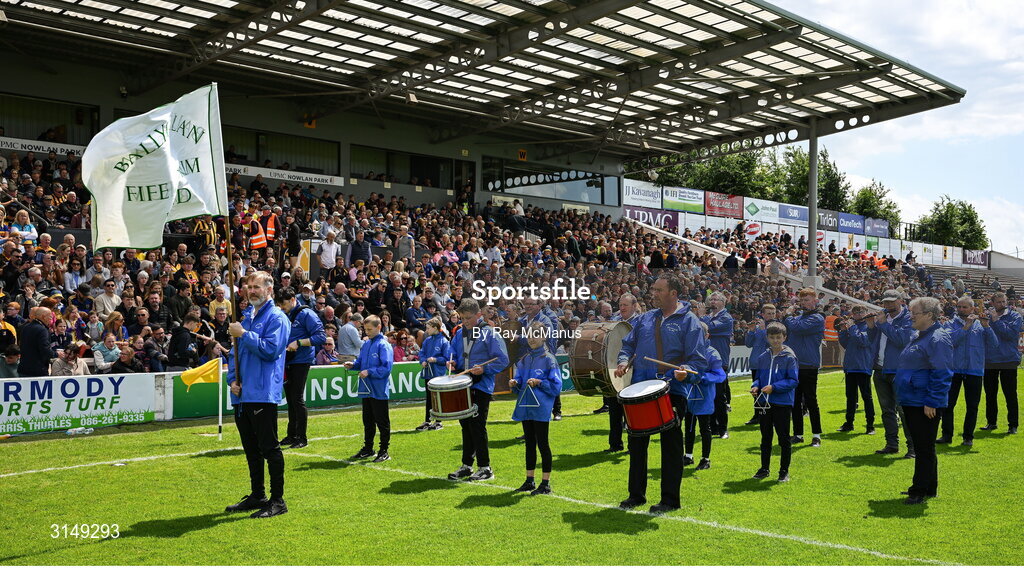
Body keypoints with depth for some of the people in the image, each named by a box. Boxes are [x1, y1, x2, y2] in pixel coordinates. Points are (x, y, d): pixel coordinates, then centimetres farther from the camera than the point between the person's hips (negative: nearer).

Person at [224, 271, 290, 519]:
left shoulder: (276, 317, -6)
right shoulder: (245, 316, 18)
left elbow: (270, 350, -19)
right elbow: (235, 351, 21)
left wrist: (243, 334, -15)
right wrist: (232, 379, 7)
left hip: (263, 394, -8)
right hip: (242, 394, 8)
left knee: (269, 448, -4)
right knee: (251, 449, 15)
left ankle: (278, 500, 3)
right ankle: (257, 496, 26)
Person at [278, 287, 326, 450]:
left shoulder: (306, 314, -10)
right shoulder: (283, 315, 12)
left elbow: (321, 337, -16)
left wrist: (299, 342, -21)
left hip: (300, 362, -7)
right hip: (287, 362, 7)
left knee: (297, 399, -7)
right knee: (290, 398, 13)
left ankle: (302, 438, 2)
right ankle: (292, 434, 22)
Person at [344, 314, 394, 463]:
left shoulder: (384, 345, -13)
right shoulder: (365, 344, 11)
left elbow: (386, 367, -19)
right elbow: (361, 361, 21)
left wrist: (369, 372, -21)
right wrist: (353, 364, 0)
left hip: (379, 390, -8)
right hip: (366, 389, 8)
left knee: (382, 421, 1)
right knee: (367, 420, 17)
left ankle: (384, 451, 9)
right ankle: (368, 449, 28)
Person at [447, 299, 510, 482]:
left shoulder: (489, 334, -8)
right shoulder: (459, 333, 10)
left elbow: (502, 360, -10)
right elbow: (453, 352, 23)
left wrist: (484, 369, -21)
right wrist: (452, 362, 2)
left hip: (481, 387, -6)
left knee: (477, 426, -6)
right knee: (465, 425, 12)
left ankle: (485, 467, 4)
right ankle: (467, 466, 22)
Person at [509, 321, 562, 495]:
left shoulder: (548, 359, -6)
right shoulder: (524, 360, 12)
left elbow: (556, 386, -9)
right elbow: (519, 382, 16)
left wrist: (539, 382, -20)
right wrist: (515, 384, -5)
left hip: (541, 409, -6)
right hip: (525, 408, 6)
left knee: (542, 444, -1)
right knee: (529, 443, 13)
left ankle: (545, 483, 6)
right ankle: (529, 481, 22)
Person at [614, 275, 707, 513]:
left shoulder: (689, 321, -4)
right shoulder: (646, 318, 12)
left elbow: (699, 359, -8)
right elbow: (628, 344, 18)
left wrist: (685, 370, -28)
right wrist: (624, 361, -2)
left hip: (672, 391, -6)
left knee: (671, 445, 4)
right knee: (637, 442, 12)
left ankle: (670, 499, 15)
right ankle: (636, 494, 25)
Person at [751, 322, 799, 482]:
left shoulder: (789, 357, -8)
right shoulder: (763, 357, 8)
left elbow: (793, 381, -11)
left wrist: (774, 387, -20)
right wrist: (755, 386, -6)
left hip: (783, 403, -5)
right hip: (765, 403, 5)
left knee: (784, 438, 4)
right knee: (765, 437, 14)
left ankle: (784, 471, 16)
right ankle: (764, 468, 26)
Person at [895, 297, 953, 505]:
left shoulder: (938, 339, -15)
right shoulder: (916, 337, 14)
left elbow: (941, 374, -19)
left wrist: (931, 402, -20)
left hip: (926, 405, -10)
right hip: (911, 402, 10)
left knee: (924, 448, -2)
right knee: (921, 447, 16)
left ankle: (920, 491, 4)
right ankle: (928, 488, 26)